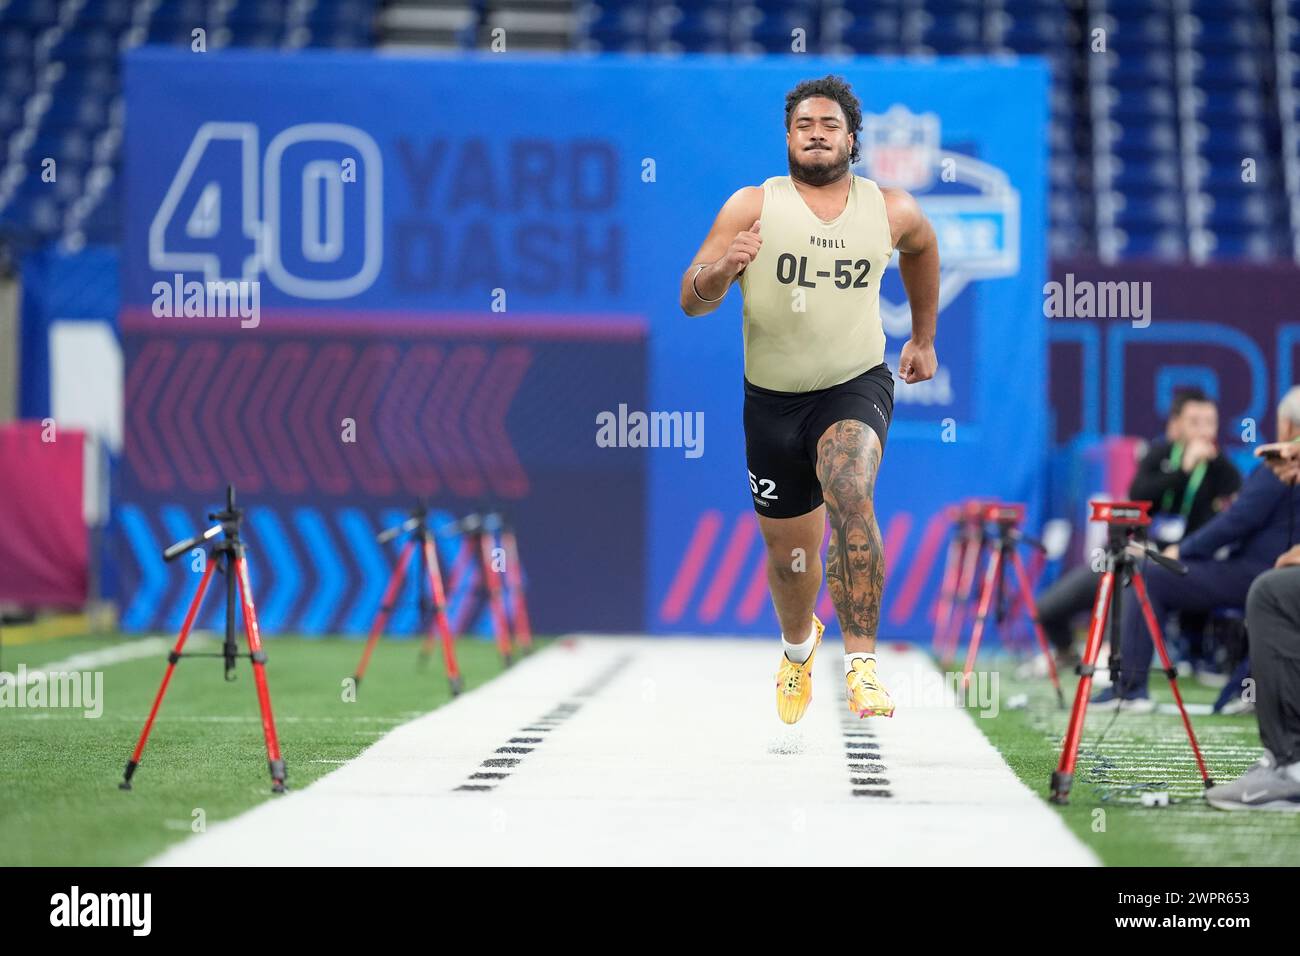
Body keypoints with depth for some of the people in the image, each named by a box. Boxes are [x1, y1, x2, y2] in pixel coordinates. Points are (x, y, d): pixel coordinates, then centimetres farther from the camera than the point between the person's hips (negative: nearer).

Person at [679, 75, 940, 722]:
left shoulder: (891, 212, 0)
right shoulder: (753, 206, -6)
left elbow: (922, 248, 25)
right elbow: (691, 301, -10)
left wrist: (924, 337, 30)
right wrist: (723, 268, -31)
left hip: (857, 385, -1)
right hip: (772, 401, 1)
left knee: (849, 492, -32)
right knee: (788, 553, 13)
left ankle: (861, 662, -32)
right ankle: (798, 645, 48)